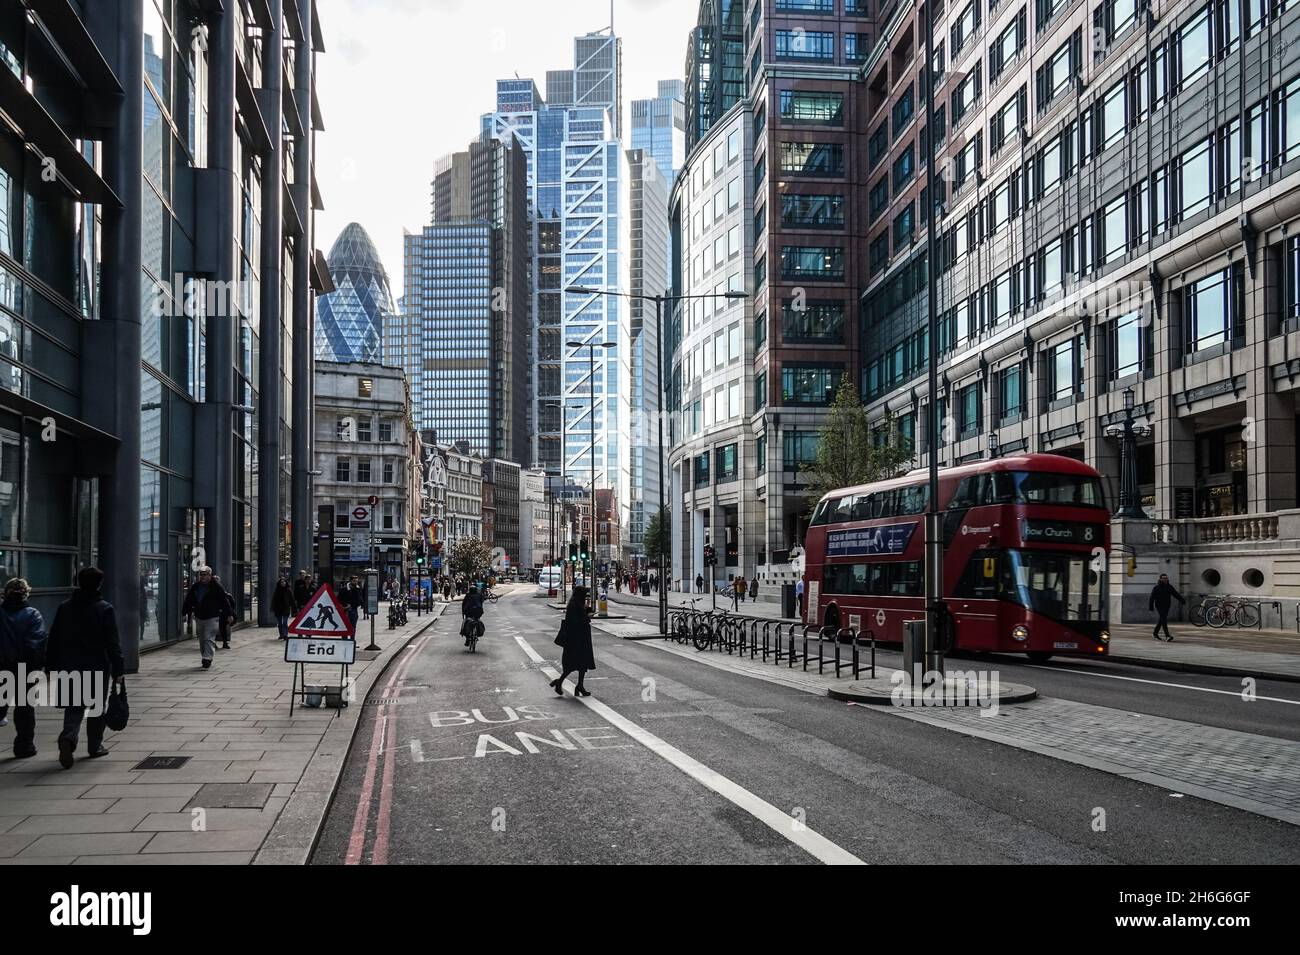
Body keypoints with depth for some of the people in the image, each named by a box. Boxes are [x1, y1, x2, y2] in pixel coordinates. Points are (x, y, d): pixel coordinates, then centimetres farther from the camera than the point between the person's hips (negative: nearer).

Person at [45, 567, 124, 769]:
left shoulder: (64, 608, 3)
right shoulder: (105, 609, -9)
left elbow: (53, 640, 8)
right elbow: (113, 643, -10)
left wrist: (52, 667, 15)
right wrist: (117, 671, -5)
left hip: (70, 667, 3)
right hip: (97, 668, -3)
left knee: (73, 708, 7)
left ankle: (68, 738, -18)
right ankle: (95, 746, 21)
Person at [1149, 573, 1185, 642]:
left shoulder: (1169, 587, 7)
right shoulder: (1156, 587, -7)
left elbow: (1176, 594, 0)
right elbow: (1152, 598, -8)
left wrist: (1182, 600, -13)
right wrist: (1151, 607, -12)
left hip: (1166, 606, 6)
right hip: (1159, 606, -6)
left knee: (1161, 620, 15)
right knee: (1164, 619, -16)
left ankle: (1155, 633, 32)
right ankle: (1167, 636, -24)